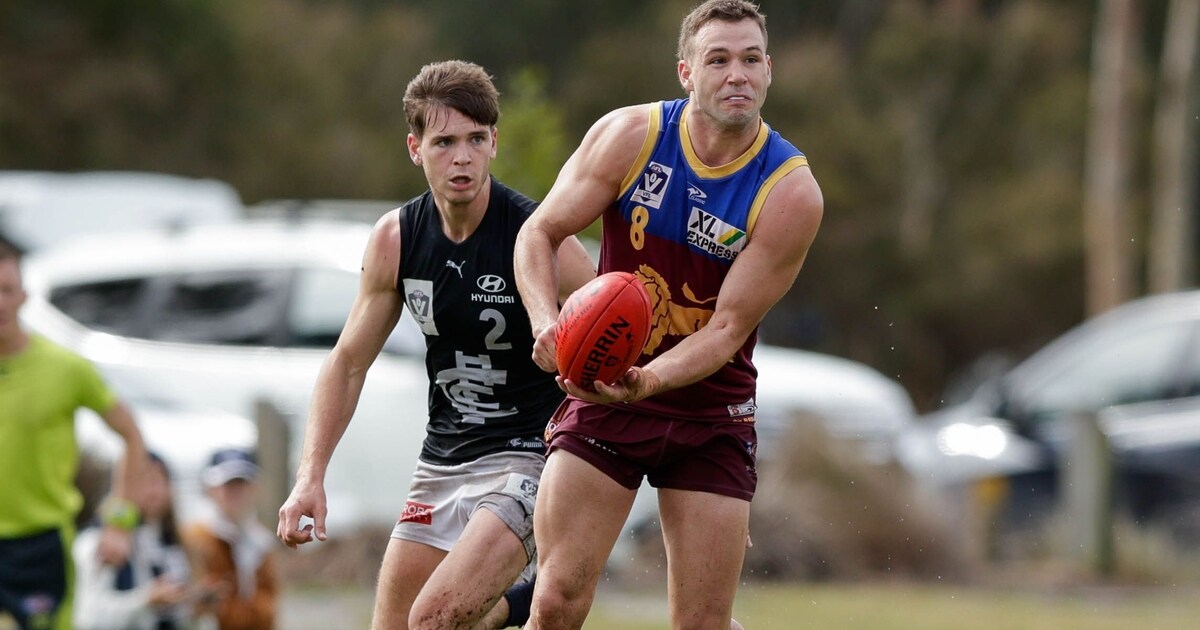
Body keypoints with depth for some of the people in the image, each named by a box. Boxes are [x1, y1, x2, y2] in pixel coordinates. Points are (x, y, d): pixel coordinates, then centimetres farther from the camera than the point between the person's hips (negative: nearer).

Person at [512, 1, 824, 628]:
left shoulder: (791, 192, -13)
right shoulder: (629, 136, -9)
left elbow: (727, 329, -15)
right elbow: (539, 232, 0)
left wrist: (647, 380, -32)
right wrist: (547, 323, -19)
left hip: (709, 413, 0)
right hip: (601, 389, 0)